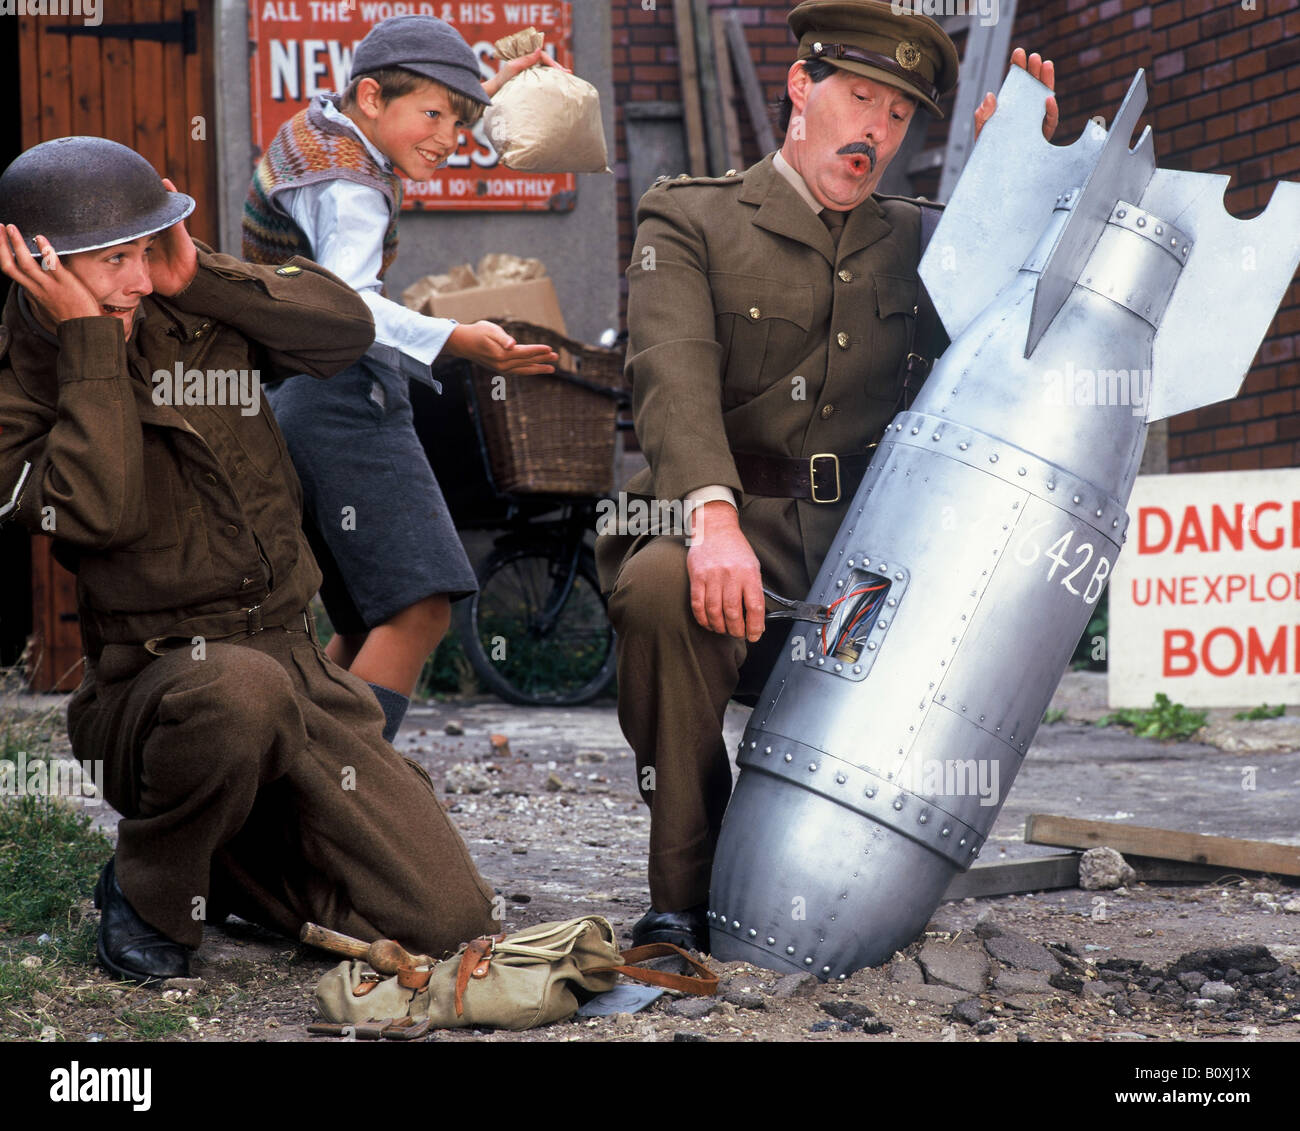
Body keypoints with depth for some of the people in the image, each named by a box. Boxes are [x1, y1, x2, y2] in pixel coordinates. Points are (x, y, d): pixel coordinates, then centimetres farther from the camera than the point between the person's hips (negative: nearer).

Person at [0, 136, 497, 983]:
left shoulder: (195, 318, 7)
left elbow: (348, 328, -3)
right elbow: (97, 509, -21)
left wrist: (197, 277, -8)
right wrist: (90, 339, -16)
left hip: (294, 660, 5)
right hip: (147, 683, -4)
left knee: (448, 920, -7)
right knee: (241, 687, -43)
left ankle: (226, 869, 19)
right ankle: (147, 895, -12)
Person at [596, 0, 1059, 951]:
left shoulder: (919, 239, 21)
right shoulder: (690, 219, 6)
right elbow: (674, 372, -12)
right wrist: (715, 517, -31)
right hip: (732, 546, -4)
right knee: (662, 589, -36)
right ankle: (684, 895, -20)